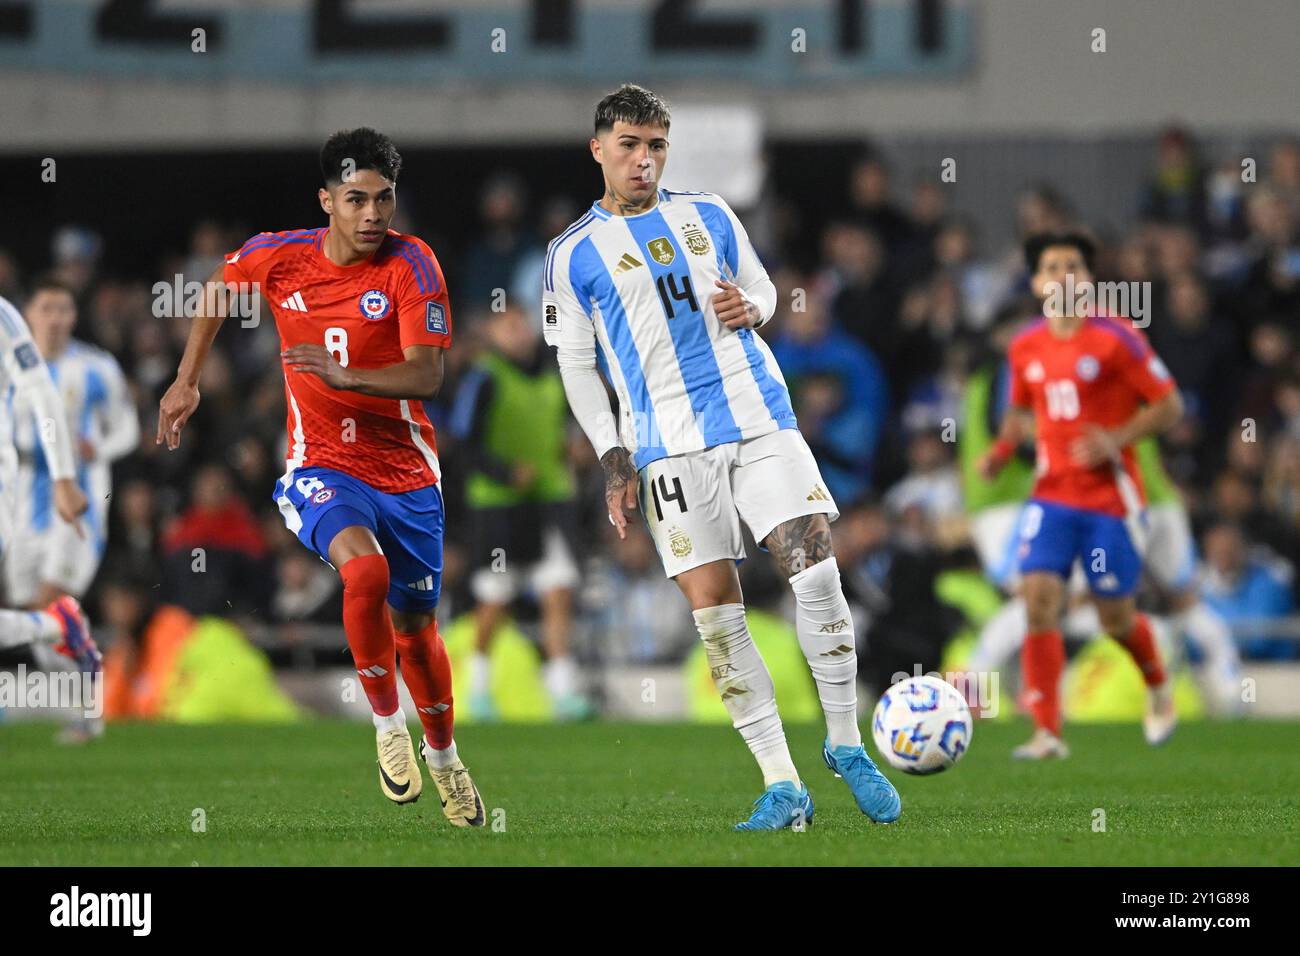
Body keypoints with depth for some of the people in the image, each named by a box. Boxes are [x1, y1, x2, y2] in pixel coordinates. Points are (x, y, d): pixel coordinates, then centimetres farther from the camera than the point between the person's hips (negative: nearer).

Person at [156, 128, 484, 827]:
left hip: (407, 472, 1)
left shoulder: (410, 265, -13)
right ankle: (388, 727, -11)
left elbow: (425, 377, -21)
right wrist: (186, 381, 17)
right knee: (365, 570, -31)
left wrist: (345, 376, -36)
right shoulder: (278, 257, -6)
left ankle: (442, 756, 39)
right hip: (322, 465, 0)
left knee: (414, 625, 11)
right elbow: (219, 290, 17)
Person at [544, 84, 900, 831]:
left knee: (817, 567, -12)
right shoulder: (576, 254, 6)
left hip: (760, 417, 2)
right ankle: (782, 786, -3)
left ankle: (846, 745, 4)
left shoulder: (709, 216, 13)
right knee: (715, 608, -7)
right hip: (670, 445, -1)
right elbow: (576, 366, 8)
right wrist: (614, 460, 0)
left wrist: (748, 309, -2)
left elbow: (763, 292, 22)